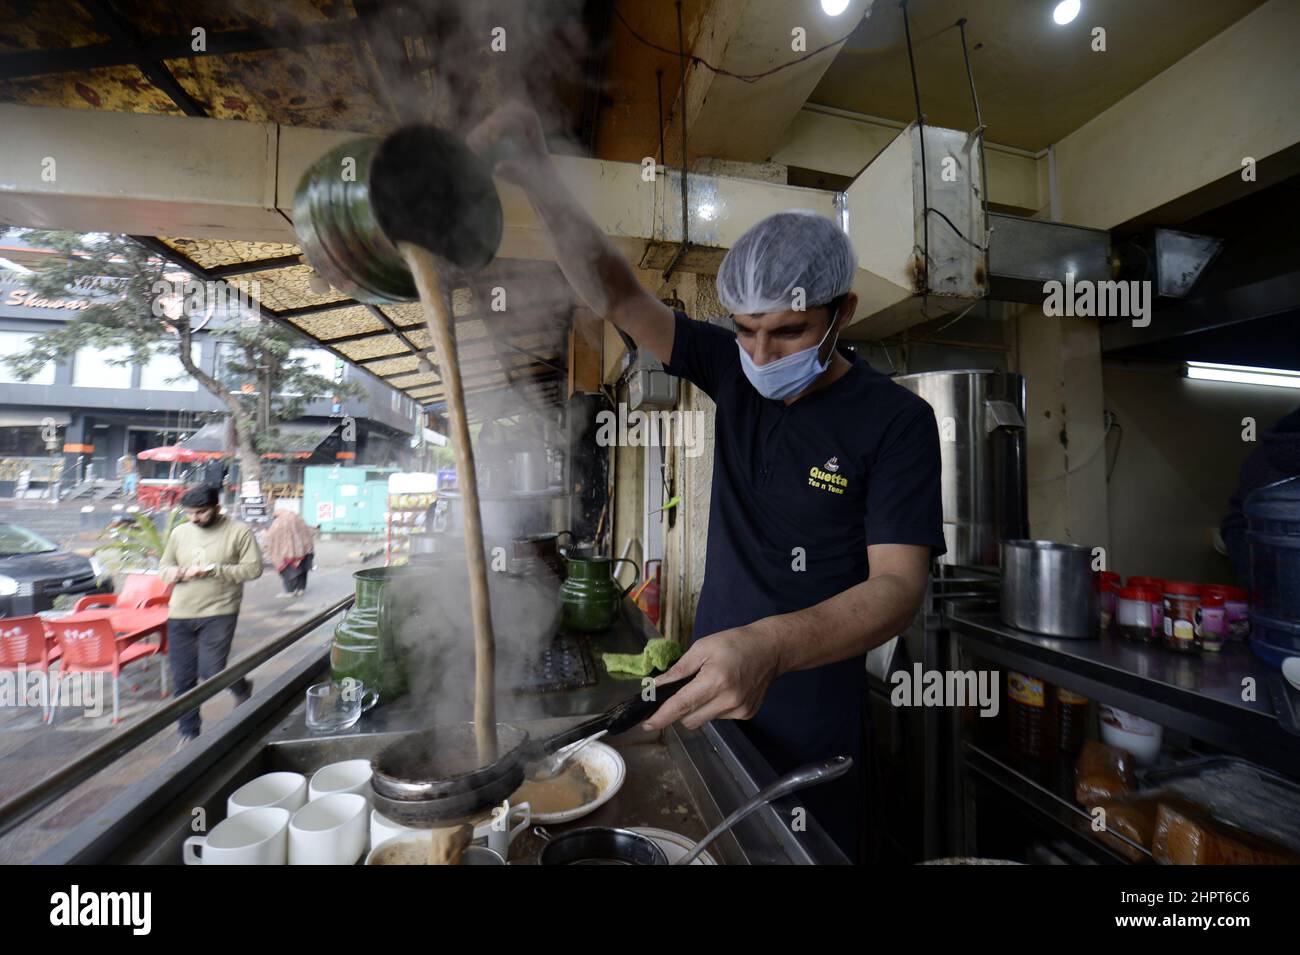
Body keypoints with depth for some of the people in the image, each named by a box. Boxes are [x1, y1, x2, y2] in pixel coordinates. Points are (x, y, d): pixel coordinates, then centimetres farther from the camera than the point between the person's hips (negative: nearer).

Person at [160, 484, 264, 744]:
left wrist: (211, 570, -17)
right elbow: (165, 564, 20)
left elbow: (253, 568, -10)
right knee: (182, 678, 9)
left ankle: (241, 687, 25)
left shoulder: (239, 531, -6)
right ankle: (189, 732, 27)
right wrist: (171, 572, -3)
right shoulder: (179, 532, 9)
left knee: (211, 672, -10)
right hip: (180, 613, 5)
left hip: (219, 612, -5)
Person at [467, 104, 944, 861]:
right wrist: (539, 179, -19)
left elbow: (900, 585, -23)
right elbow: (618, 297, -8)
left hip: (810, 724, -4)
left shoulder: (896, 420, -16)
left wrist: (771, 646, -40)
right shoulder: (736, 372, -4)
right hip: (703, 685, 5)